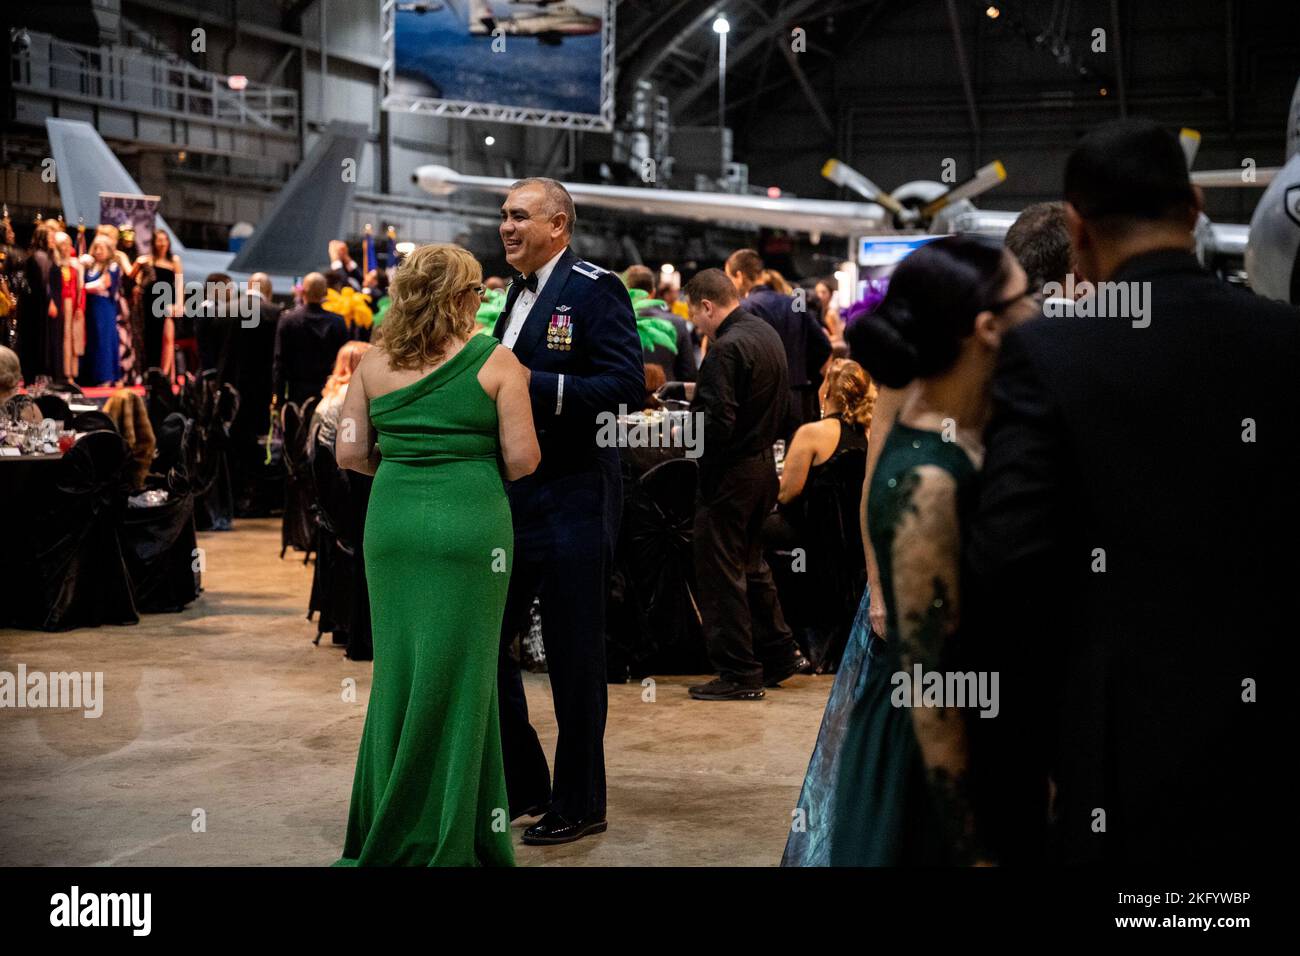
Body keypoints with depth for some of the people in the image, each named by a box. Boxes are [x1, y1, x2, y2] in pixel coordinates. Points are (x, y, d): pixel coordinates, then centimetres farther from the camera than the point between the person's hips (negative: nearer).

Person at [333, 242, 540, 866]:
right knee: (459, 669, 4)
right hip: (470, 521, -3)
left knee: (395, 666, 12)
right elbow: (522, 457, -7)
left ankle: (390, 833, 21)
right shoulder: (496, 363, -3)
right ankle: (449, 837, 10)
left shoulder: (374, 363, 5)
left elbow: (350, 454, 4)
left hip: (392, 518, 3)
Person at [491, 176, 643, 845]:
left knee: (574, 659, 2)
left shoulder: (593, 290, -11)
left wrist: (534, 384, -25)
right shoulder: (517, 295, 16)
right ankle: (519, 785, 26)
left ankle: (579, 803, 16)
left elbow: (627, 387, -21)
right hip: (510, 499, 9)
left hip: (571, 501, -8)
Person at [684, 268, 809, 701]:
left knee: (720, 572, 0)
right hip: (764, 463, 9)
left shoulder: (726, 348, -20)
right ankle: (779, 653, 27)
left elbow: (717, 425, -25)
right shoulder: (767, 333, 9)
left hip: (729, 472, -9)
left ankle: (739, 674, 4)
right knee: (751, 564, 21)